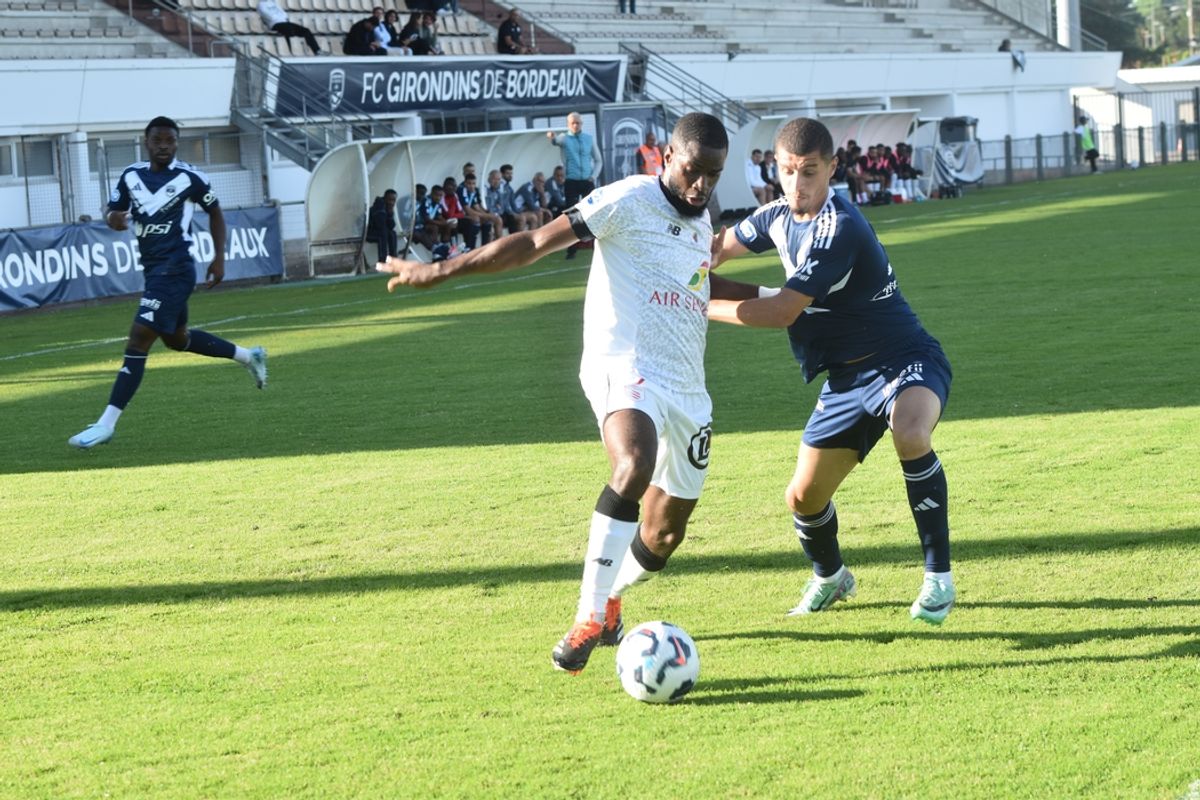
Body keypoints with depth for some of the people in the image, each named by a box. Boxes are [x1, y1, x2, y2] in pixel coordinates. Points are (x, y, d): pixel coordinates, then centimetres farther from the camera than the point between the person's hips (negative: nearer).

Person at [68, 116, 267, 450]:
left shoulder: (190, 178, -8)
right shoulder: (131, 176, 5)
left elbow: (215, 212, 6)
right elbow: (112, 212, 12)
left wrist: (219, 258, 3)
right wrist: (114, 218, -13)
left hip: (174, 269, -8)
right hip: (153, 269, 8)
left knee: (138, 340, -15)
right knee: (177, 338, 23)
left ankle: (106, 424, -17)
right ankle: (248, 357, 45)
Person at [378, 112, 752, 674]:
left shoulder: (700, 222, 17)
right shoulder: (630, 200, -7)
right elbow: (536, 243, -10)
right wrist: (440, 271, -14)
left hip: (687, 389, 8)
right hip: (625, 368, -8)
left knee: (662, 536, 9)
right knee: (635, 465, -37)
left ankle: (610, 595, 40)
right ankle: (589, 619, -34)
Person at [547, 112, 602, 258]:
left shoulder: (589, 138, 8)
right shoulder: (564, 138, 0)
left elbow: (598, 160, 13)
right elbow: (557, 140, -25)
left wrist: (594, 175, -3)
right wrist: (552, 137, -49)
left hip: (588, 181, 2)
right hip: (571, 182, -2)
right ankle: (571, 250, 2)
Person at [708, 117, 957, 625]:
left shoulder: (839, 228, -24)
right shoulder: (779, 217, 3)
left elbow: (782, 312, -25)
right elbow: (720, 247, 24)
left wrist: (704, 307, -15)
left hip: (905, 361, -8)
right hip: (847, 377, 8)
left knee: (910, 434, -40)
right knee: (803, 498, 4)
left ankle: (939, 577, -25)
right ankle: (830, 578, 38)